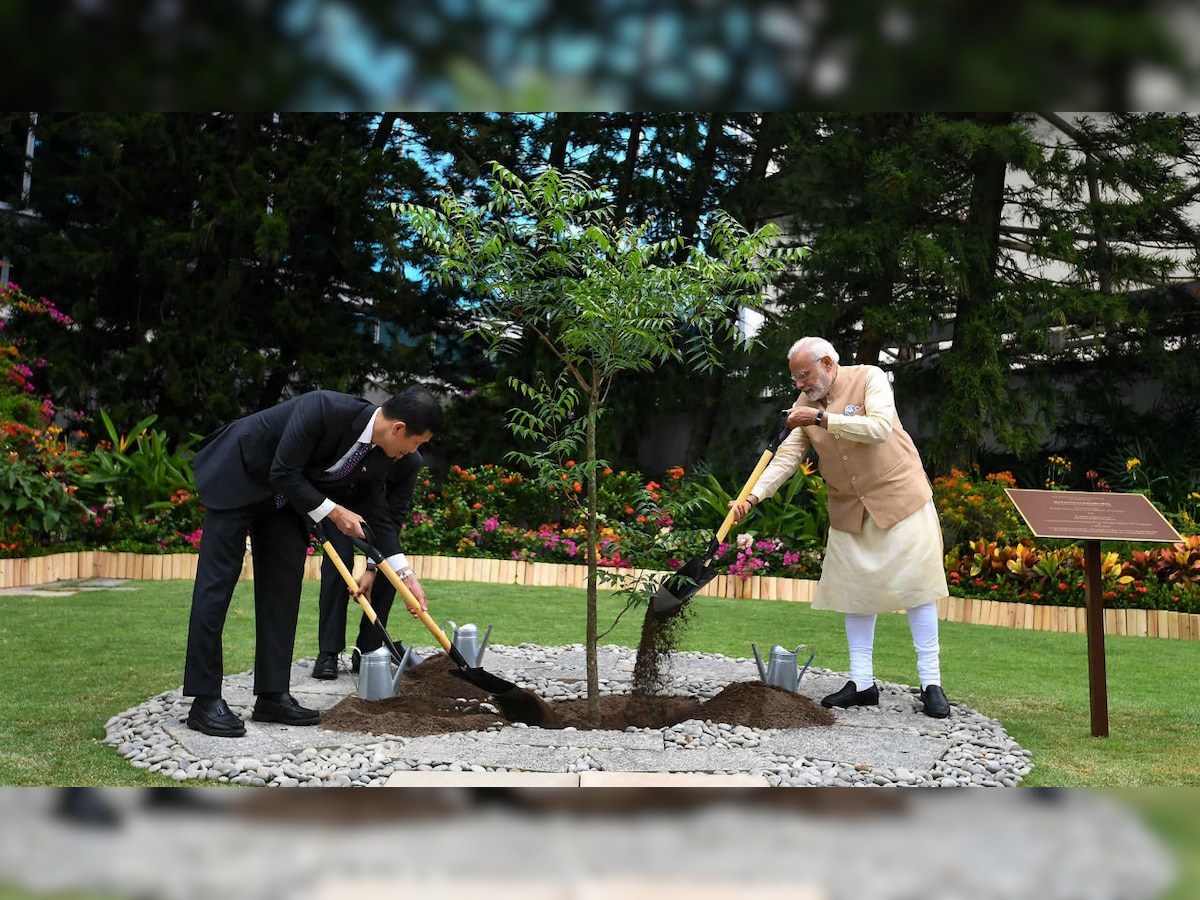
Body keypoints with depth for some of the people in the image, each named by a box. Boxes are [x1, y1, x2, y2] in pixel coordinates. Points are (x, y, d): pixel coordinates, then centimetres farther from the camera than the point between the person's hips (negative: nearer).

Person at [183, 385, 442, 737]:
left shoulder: (379, 454, -9)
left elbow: (377, 514, 3)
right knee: (218, 582, -7)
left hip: (284, 496, 7)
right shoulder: (324, 408, -33)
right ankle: (205, 701, -4)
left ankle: (272, 696, 6)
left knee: (283, 587, 2)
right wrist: (334, 512, -20)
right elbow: (284, 474, -27)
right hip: (237, 475, -7)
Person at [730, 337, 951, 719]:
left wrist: (823, 418, -26)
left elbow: (879, 427, -26)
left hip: (898, 497, -5)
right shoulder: (805, 405, 3)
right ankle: (862, 683, 14)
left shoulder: (869, 378, -10)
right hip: (849, 510, 5)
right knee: (855, 590, 6)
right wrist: (753, 496, -18)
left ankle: (931, 684, 6)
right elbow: (786, 457, -5)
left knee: (916, 585, -2)